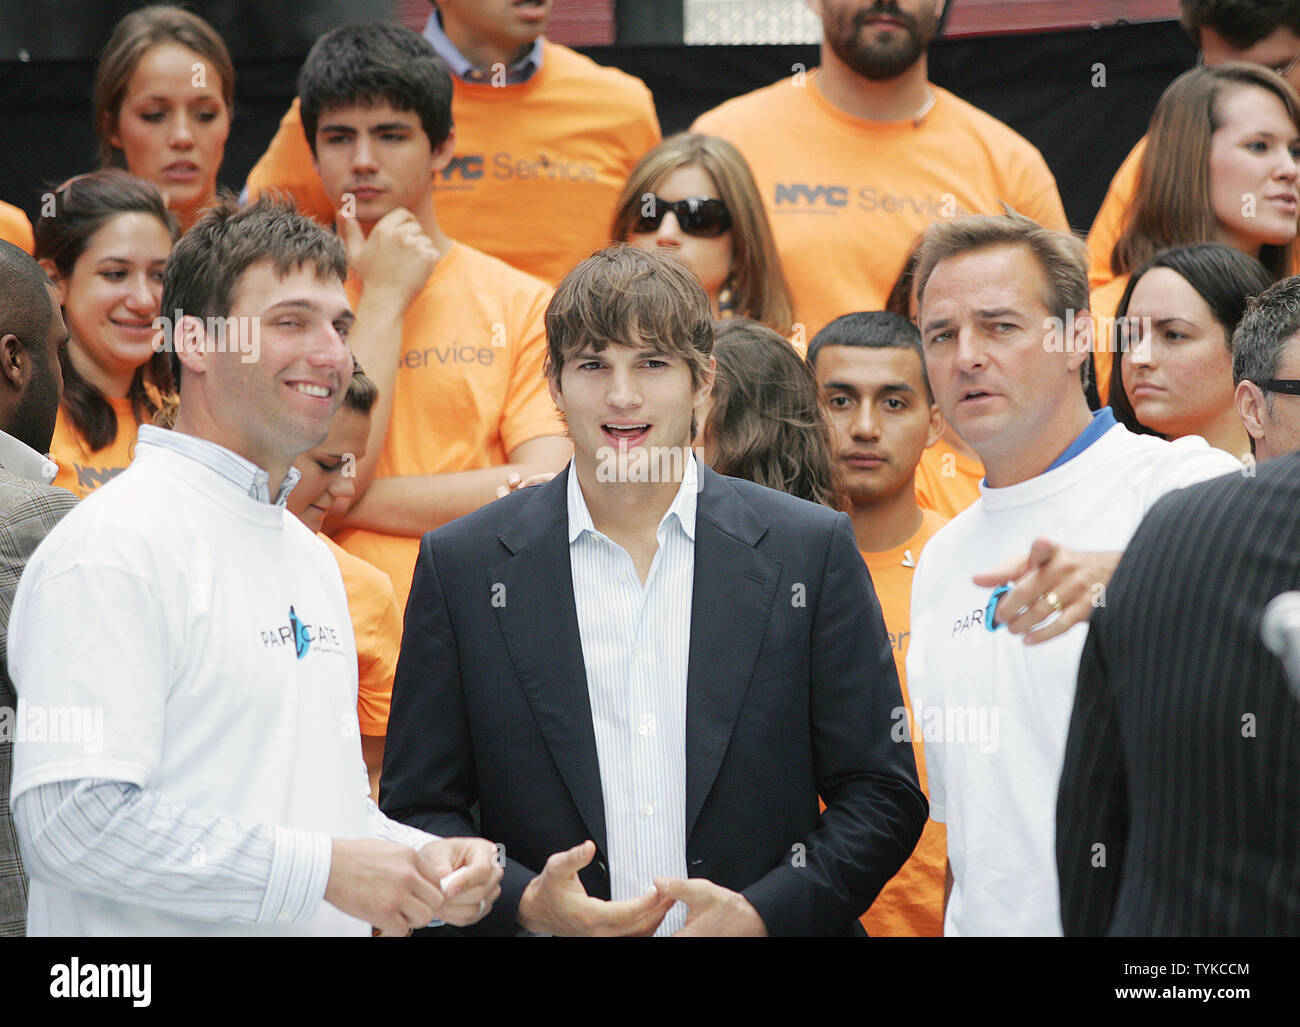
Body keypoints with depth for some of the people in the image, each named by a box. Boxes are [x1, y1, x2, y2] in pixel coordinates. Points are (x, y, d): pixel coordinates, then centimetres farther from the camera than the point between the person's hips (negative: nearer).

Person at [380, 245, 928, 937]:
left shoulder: (812, 549, -2)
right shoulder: (461, 564, -1)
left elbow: (881, 793, -1)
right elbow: (418, 807, 1)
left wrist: (764, 914, -14)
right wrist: (525, 902, -16)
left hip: (756, 930, 0)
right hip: (551, 934, 0)